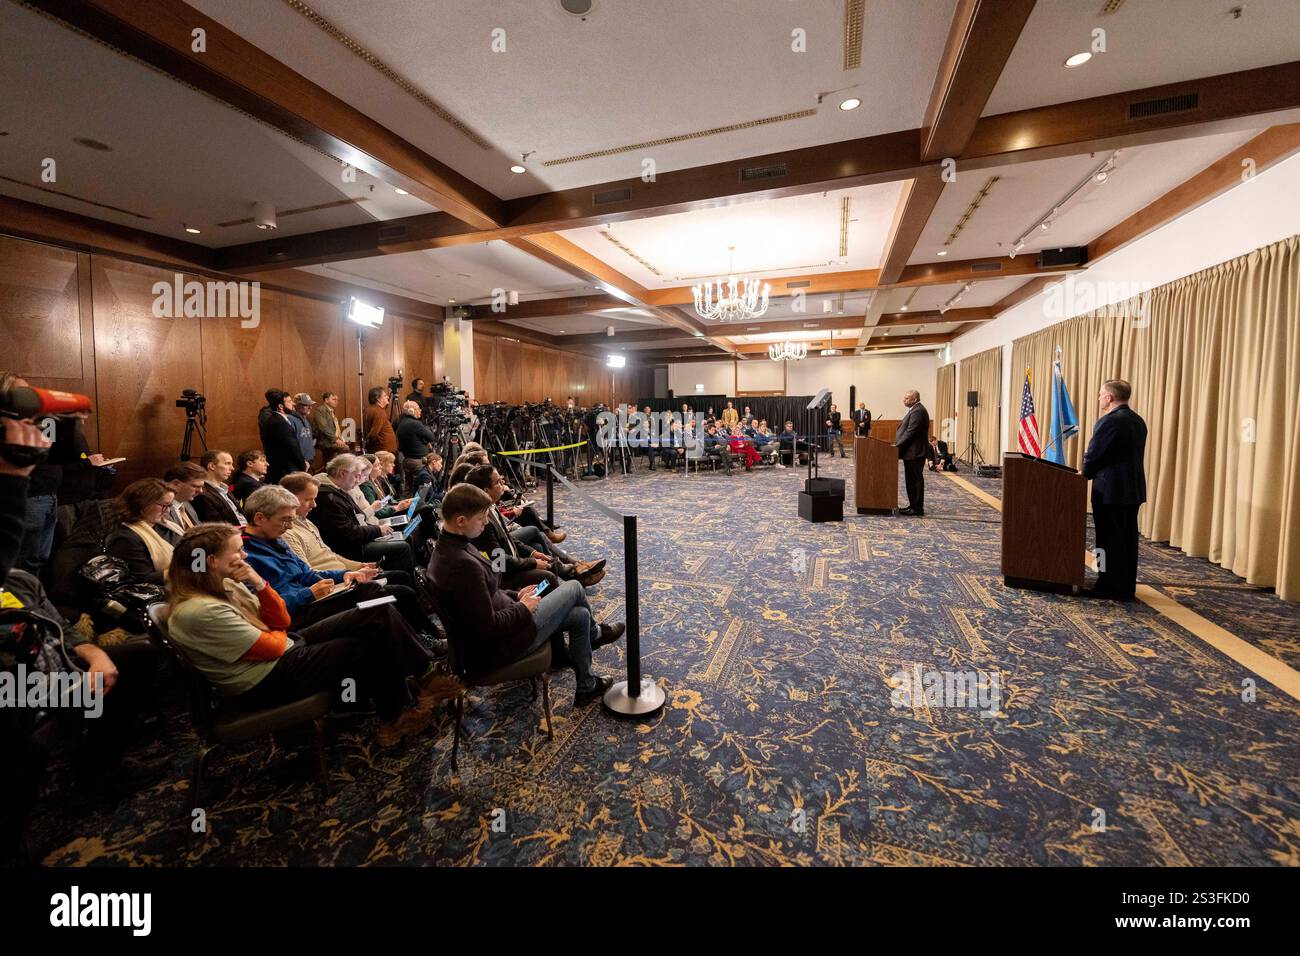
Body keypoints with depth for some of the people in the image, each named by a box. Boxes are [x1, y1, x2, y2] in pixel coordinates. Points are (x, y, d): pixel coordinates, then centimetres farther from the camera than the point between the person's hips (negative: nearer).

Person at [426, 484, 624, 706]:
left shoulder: (446, 548, 1)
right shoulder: (463, 565, -33)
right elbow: (488, 627, -29)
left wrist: (515, 596, 5)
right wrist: (523, 608, -13)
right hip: (499, 647, -9)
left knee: (580, 615, 16)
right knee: (573, 588, 2)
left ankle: (586, 688, 35)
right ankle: (594, 633, 33)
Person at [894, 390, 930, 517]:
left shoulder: (918, 411, -17)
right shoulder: (914, 410, 17)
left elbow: (910, 432, -22)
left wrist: (898, 445, -18)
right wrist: (898, 444, 13)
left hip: (915, 452, -10)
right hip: (911, 452, 10)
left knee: (916, 480, -4)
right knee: (911, 480, 14)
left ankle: (918, 509, 2)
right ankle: (913, 506, 22)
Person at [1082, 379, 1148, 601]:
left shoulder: (1110, 421, -15)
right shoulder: (1138, 421, 13)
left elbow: (1094, 455, -13)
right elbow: (1130, 455, 17)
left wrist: (1085, 473, 5)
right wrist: (1093, 471, 17)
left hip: (1110, 490, -9)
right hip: (1133, 489, 9)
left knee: (1110, 540, -2)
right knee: (1128, 539, 13)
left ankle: (1111, 588, 5)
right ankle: (1127, 587, 20)